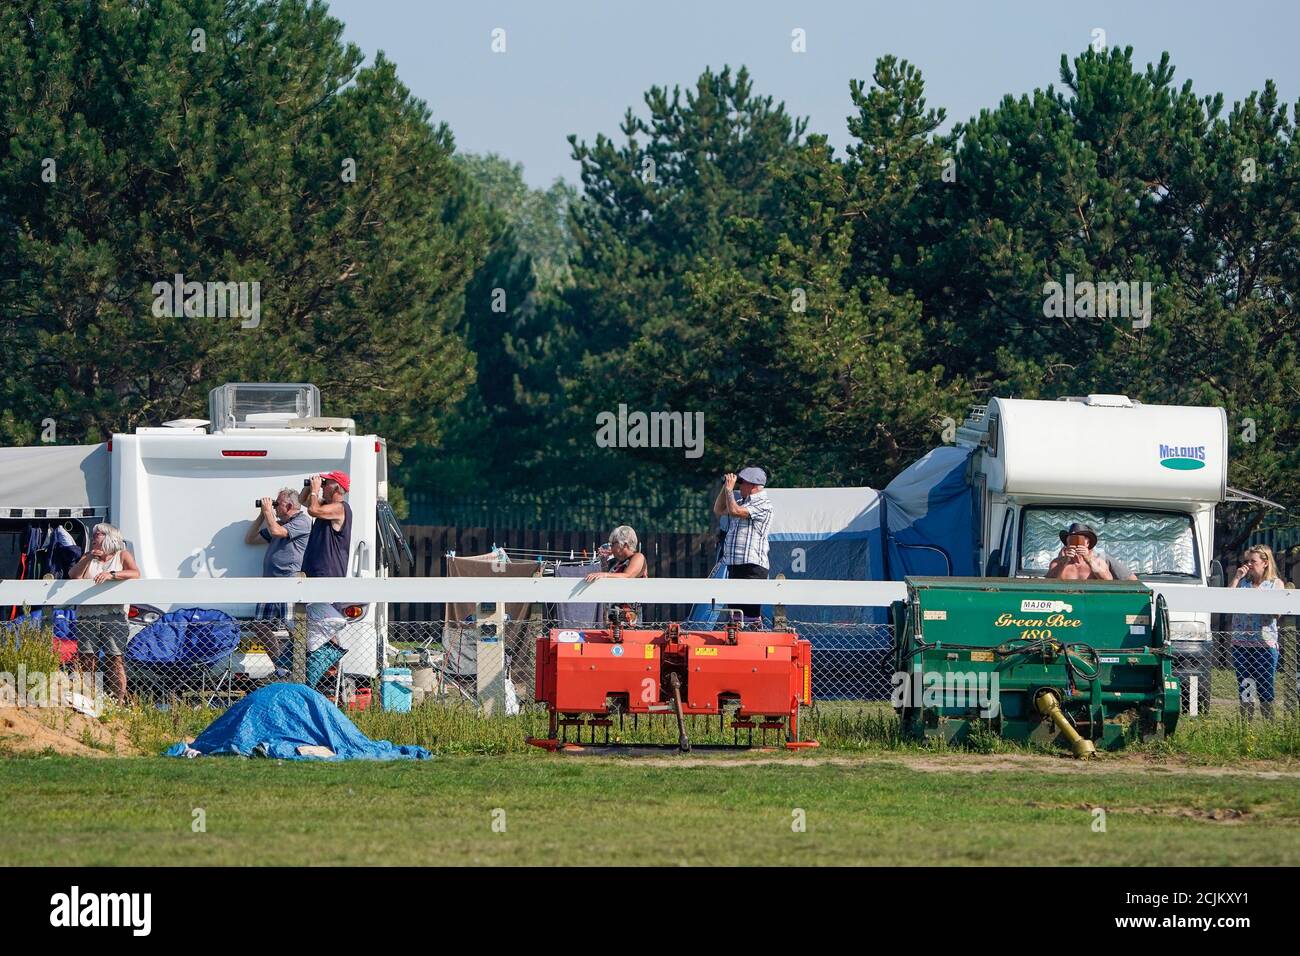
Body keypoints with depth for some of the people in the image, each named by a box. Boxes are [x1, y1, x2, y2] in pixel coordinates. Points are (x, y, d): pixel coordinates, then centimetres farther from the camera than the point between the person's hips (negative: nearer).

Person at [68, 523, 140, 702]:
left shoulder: (122, 556, 12)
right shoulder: (88, 557, 23)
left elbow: (135, 573, -6)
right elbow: (73, 575, 8)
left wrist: (111, 575, -20)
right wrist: (87, 559, -6)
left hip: (113, 615, -3)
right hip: (87, 616, 3)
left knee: (115, 660, -10)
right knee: (86, 660, -6)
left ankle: (119, 701, -12)